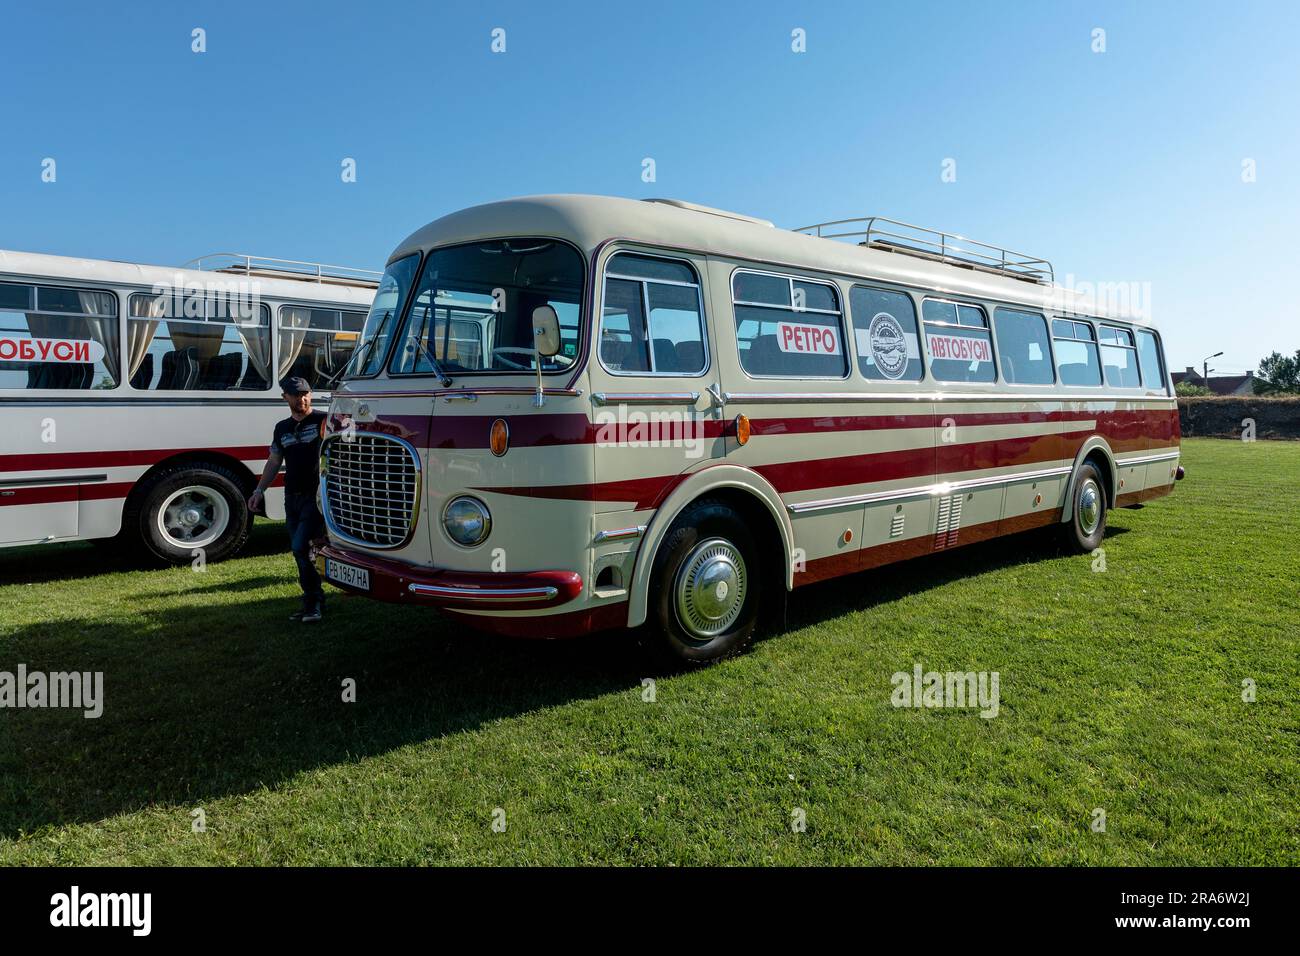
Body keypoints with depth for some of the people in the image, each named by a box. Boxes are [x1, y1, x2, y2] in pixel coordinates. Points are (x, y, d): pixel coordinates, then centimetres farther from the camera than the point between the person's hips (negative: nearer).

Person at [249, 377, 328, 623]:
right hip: (292, 498, 7)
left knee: (302, 548, -15)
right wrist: (259, 490, 12)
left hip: (316, 496, -7)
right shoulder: (282, 428, 15)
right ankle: (312, 603, 20)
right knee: (300, 551, 10)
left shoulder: (322, 420, -4)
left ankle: (314, 604, -3)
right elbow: (274, 462, 20)